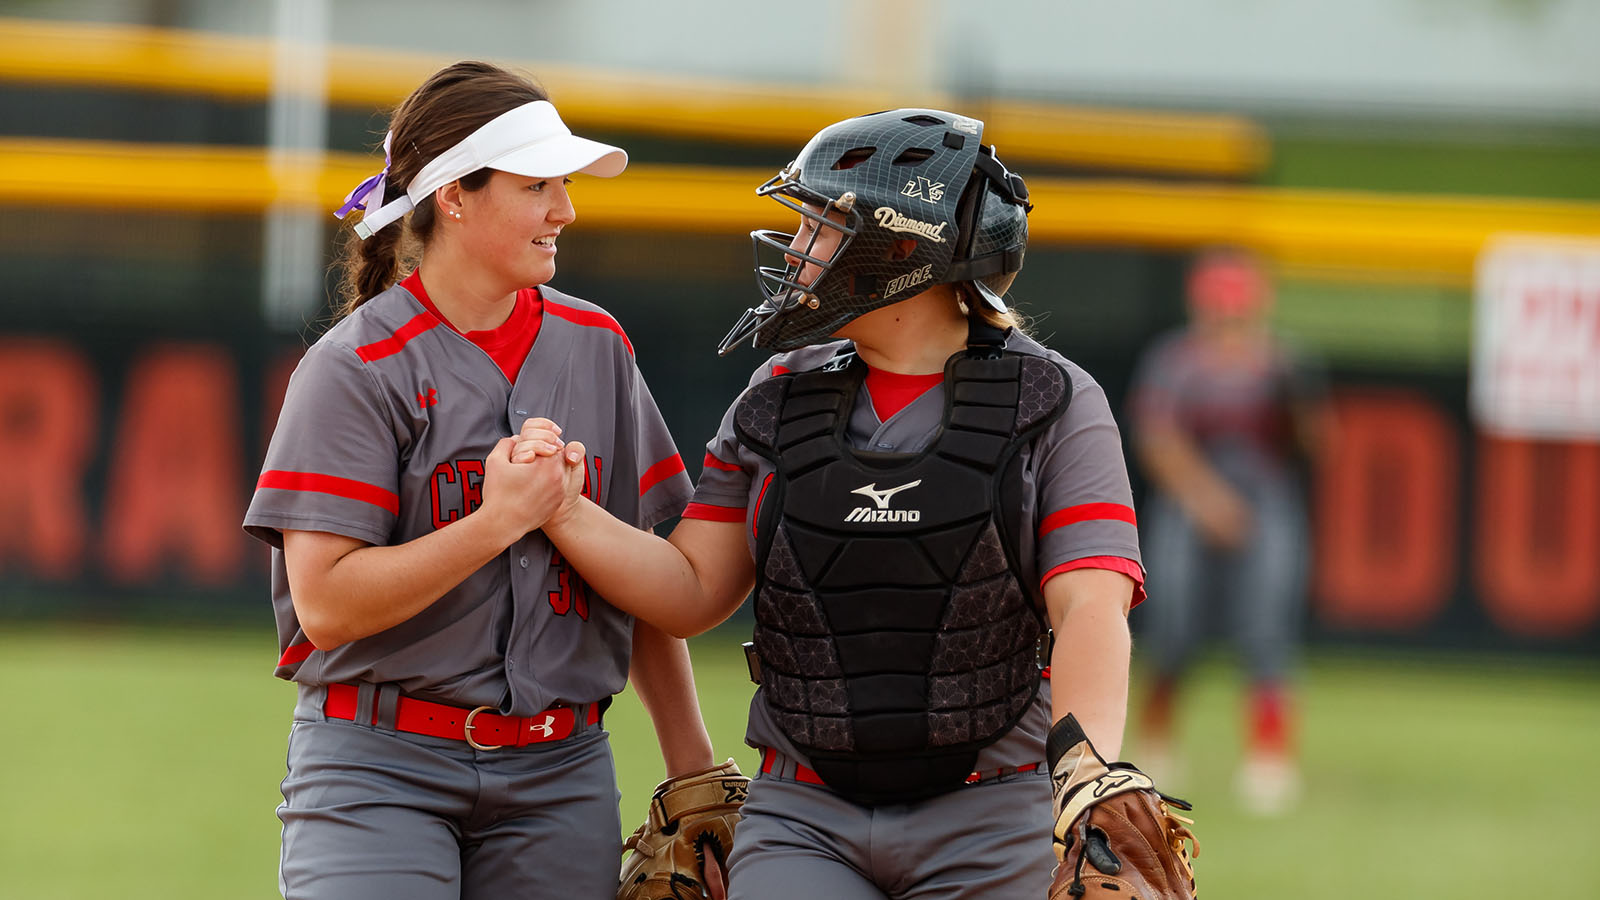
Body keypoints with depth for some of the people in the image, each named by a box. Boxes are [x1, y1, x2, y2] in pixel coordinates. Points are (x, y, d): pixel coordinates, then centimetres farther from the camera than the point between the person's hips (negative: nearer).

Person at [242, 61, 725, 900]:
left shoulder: (595, 346, 10)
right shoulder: (355, 368, -7)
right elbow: (325, 603, -15)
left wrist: (691, 767, 12)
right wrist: (501, 519, -20)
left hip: (558, 771, 4)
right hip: (379, 768, -4)